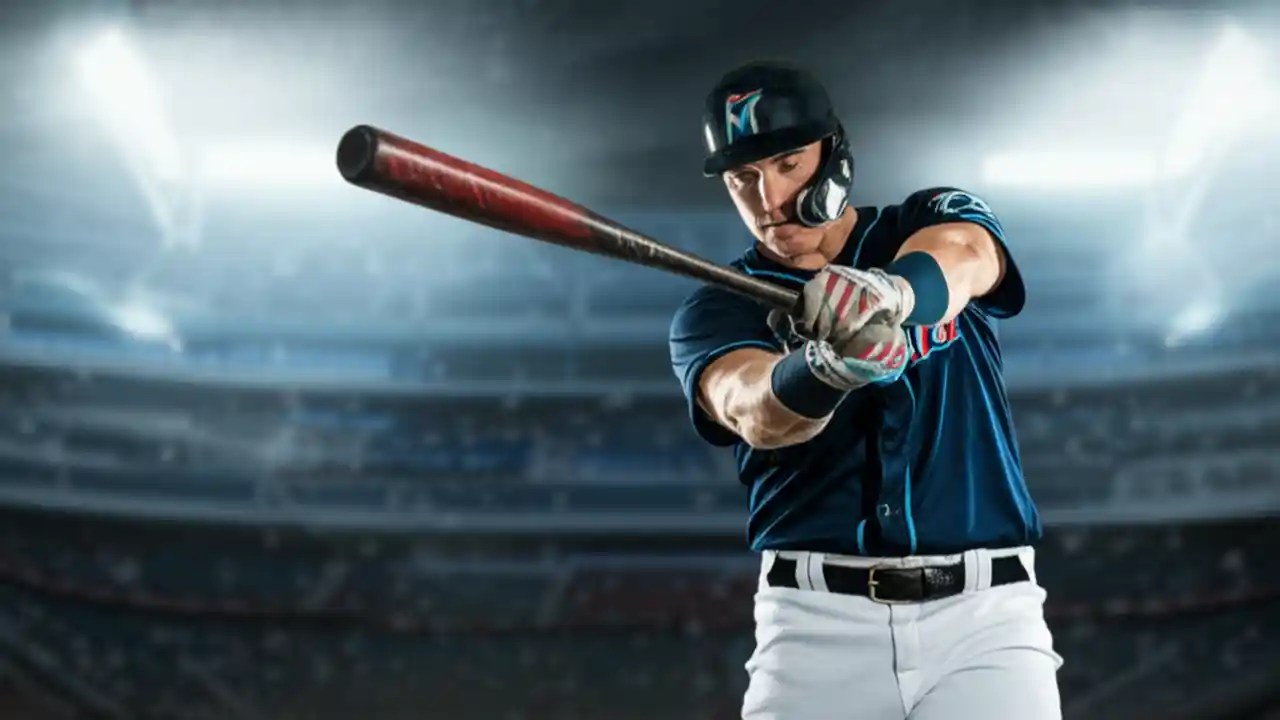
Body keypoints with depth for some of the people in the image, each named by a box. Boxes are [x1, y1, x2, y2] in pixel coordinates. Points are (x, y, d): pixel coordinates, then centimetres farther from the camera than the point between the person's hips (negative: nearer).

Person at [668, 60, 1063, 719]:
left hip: (984, 613, 0)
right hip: (818, 616, 0)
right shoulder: (715, 313, 4)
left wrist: (892, 288, -40)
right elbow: (754, 411, -18)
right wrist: (825, 370, -41)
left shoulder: (933, 219, 8)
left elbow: (961, 254, -18)